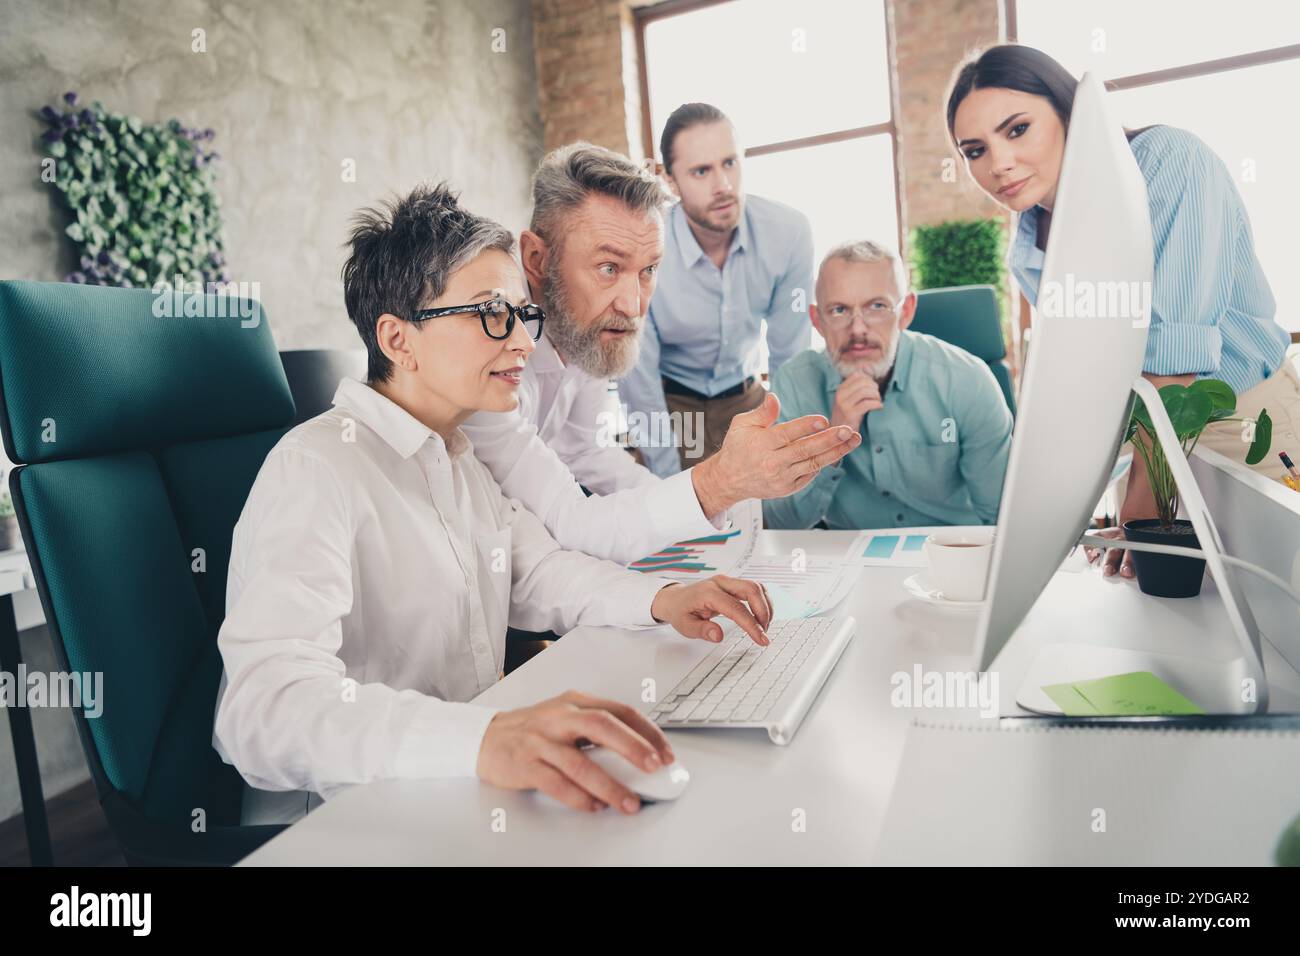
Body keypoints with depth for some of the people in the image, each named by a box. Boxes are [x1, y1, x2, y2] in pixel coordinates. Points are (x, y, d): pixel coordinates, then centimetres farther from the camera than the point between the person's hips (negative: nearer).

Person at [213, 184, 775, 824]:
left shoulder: (456, 459, 13)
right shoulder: (317, 469, -19)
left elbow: (535, 574, 16)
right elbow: (266, 702, -31)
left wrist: (659, 598, -3)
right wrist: (480, 739, -47)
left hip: (462, 800, 8)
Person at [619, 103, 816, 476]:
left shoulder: (789, 231, -19)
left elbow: (789, 352, -7)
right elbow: (637, 377, -16)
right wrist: (671, 484, -11)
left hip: (746, 395, 2)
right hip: (671, 402, -2)